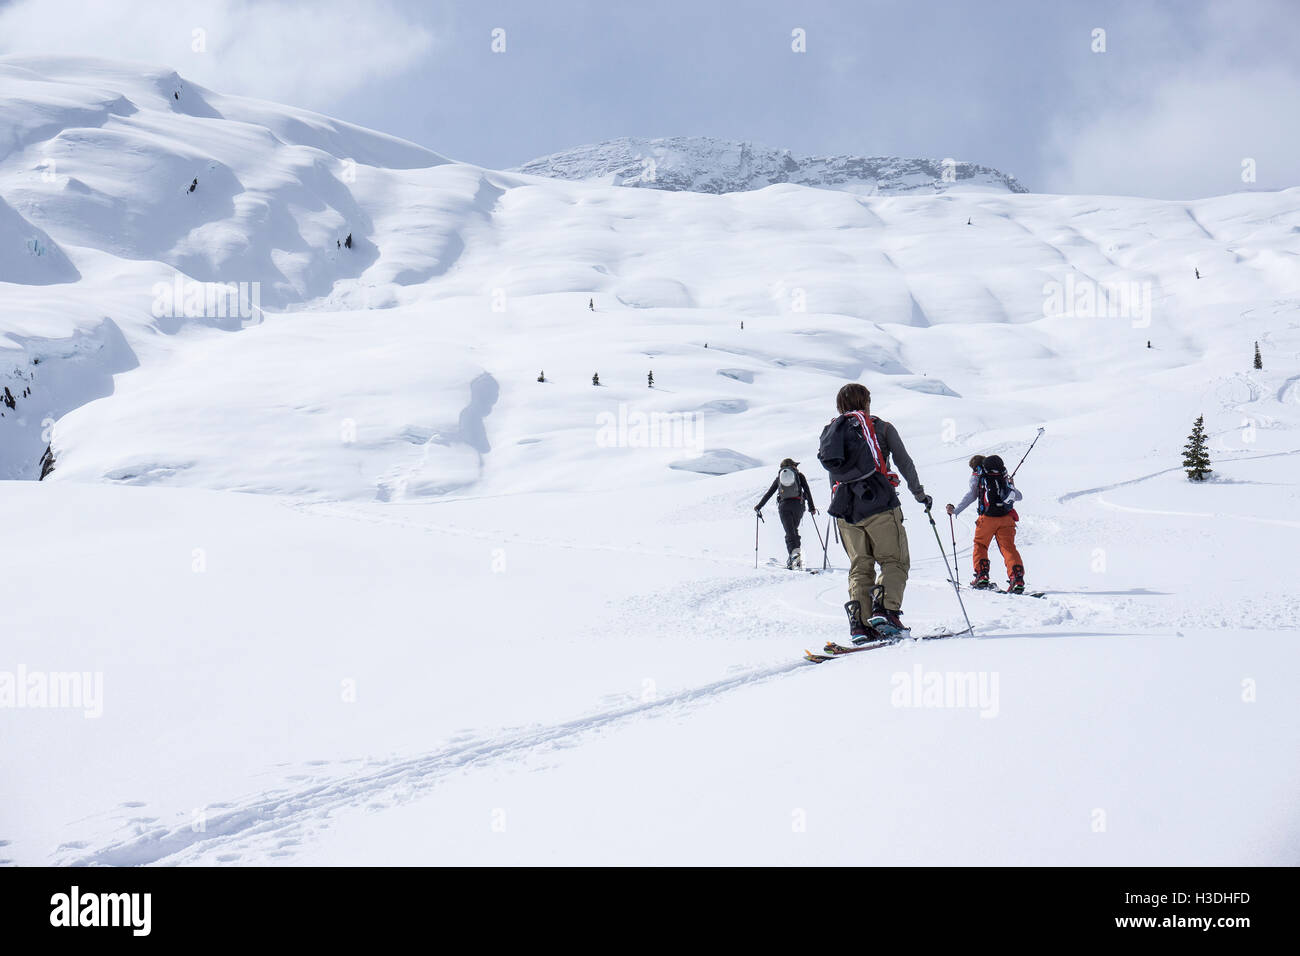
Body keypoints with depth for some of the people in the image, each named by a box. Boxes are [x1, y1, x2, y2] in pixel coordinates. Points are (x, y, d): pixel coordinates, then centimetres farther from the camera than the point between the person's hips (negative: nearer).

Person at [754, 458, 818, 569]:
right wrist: (811, 507, 9)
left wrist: (759, 506, 24)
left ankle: (794, 551, -30)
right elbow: (807, 491, 6)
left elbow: (769, 493, 17)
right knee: (794, 530, 13)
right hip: (798, 505, 0)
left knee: (790, 532, -5)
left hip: (783, 505, 0)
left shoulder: (779, 477, 17)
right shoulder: (799, 475, 13)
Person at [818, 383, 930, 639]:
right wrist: (920, 494, 22)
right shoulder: (882, 428, 9)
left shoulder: (830, 431, 18)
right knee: (895, 561, 1)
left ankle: (859, 623, -6)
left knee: (860, 566, 9)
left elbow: (828, 464, 16)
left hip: (844, 509, 4)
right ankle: (885, 609, -20)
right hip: (878, 503, -4)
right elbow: (905, 463, 11)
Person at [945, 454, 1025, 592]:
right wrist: (1011, 487, 43)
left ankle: (982, 576, 7)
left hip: (988, 517, -2)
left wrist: (955, 510, 0)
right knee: (1008, 547, 2)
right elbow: (1018, 496, 22)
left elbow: (970, 495, -2)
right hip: (1007, 518, 2)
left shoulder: (977, 475, 9)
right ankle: (1017, 578, -14)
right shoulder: (1004, 476, 18)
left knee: (980, 545, 17)